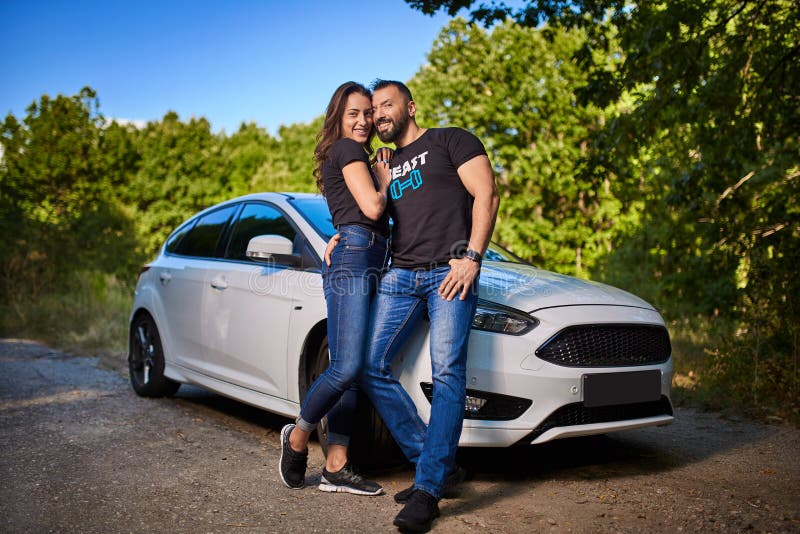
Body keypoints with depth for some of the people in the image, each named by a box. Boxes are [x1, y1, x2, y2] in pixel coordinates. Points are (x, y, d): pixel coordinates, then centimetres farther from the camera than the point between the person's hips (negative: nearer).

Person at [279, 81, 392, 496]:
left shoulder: (360, 158, 28)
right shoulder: (348, 150, -1)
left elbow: (372, 209, 29)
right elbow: (372, 208, -11)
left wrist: (381, 174, 19)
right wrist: (383, 180, 7)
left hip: (368, 266, 10)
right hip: (354, 259, -10)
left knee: (349, 371, 4)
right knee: (348, 368, -16)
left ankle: (336, 466, 5)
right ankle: (298, 435, 4)